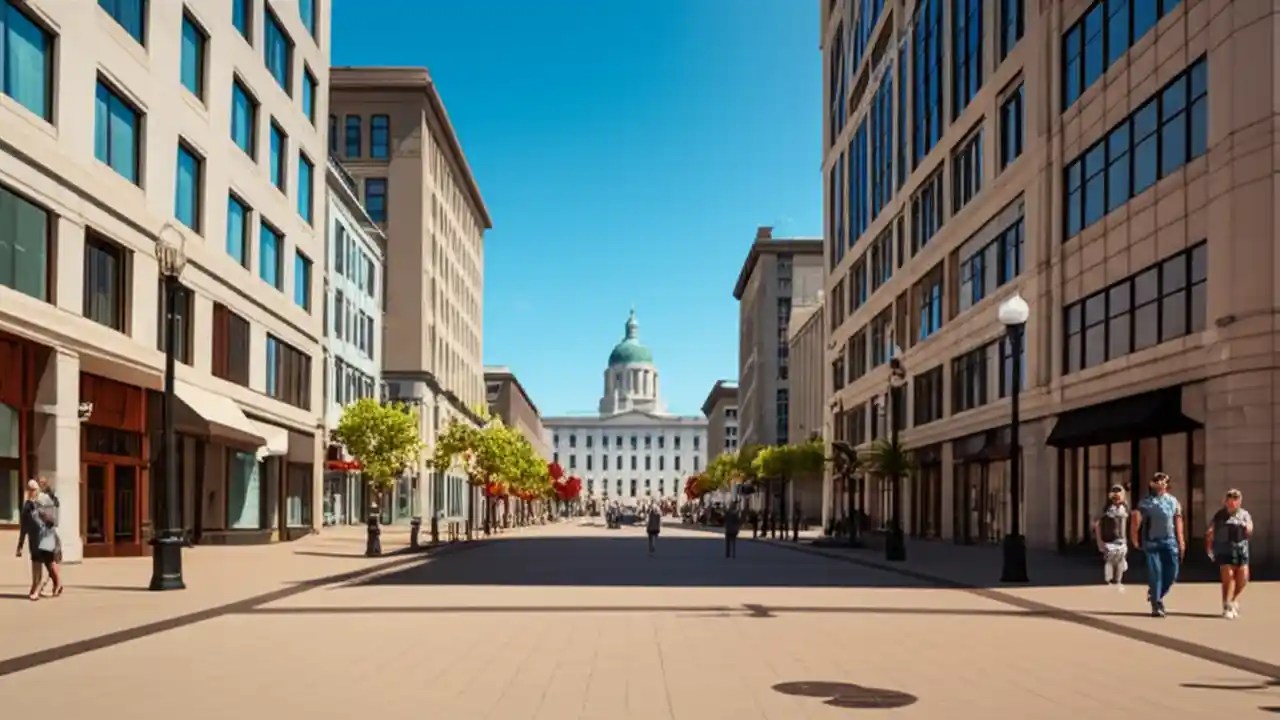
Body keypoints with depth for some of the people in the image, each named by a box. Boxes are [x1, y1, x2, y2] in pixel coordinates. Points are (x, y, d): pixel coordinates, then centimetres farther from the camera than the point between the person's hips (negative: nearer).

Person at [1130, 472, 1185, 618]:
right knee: (1155, 573, -4)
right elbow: (1136, 521, -3)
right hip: (1151, 541, -3)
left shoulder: (1173, 501, 11)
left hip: (1169, 540, 3)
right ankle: (1156, 606, 2)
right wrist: (1135, 539, -11)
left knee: (1172, 572, 0)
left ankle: (1156, 596, 25)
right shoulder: (1145, 502, 1)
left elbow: (1178, 522, 12)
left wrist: (1181, 541, 9)